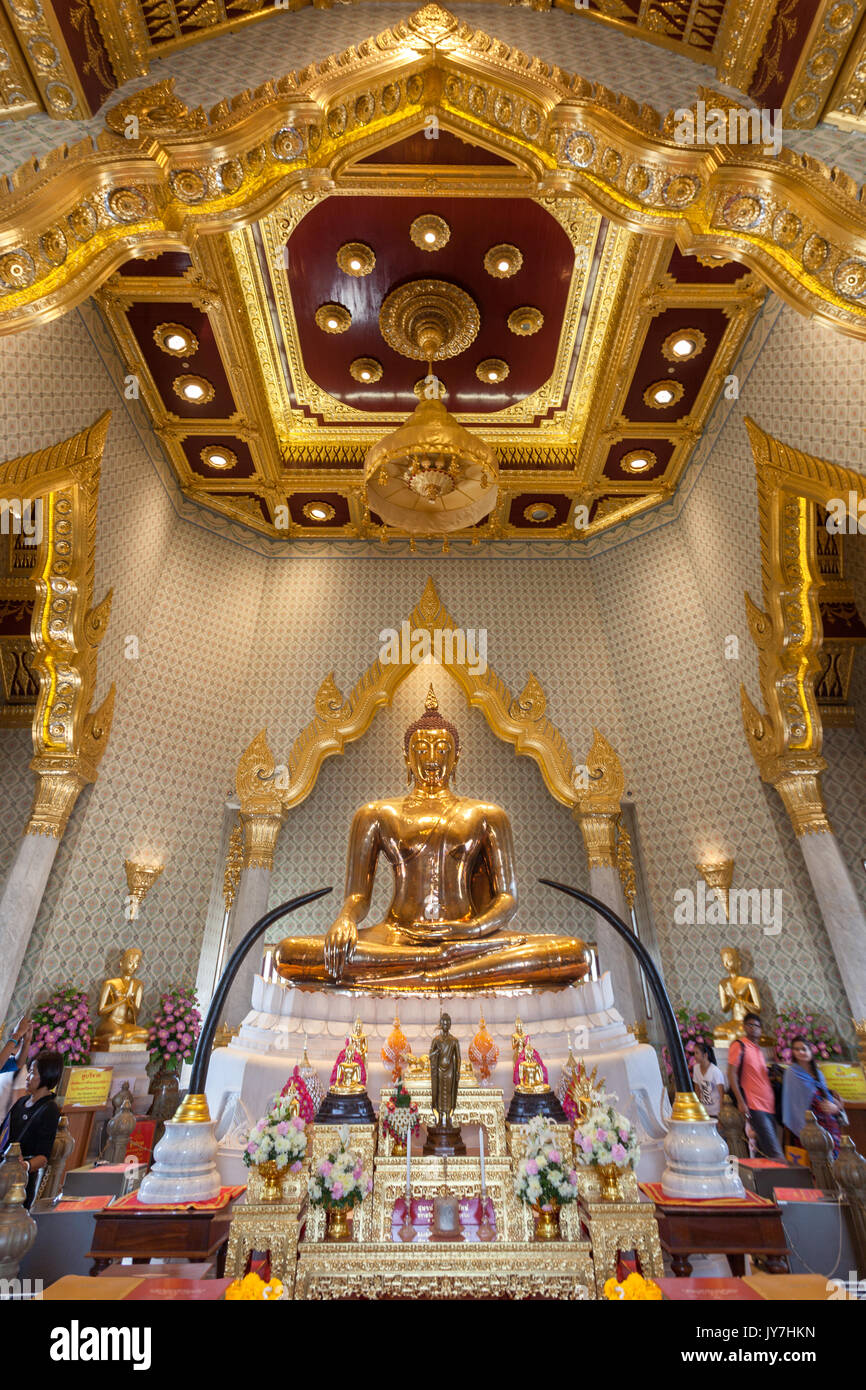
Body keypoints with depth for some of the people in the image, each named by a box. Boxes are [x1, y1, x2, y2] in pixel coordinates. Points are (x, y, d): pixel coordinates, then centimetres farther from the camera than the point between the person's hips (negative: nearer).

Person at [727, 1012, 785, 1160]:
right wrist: (741, 1102, -17)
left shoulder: (760, 1049, 18)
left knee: (763, 1152, 8)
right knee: (775, 1153, -13)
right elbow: (731, 1074, -11)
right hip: (754, 1105, -7)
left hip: (768, 1105, 7)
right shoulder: (739, 1045, -6)